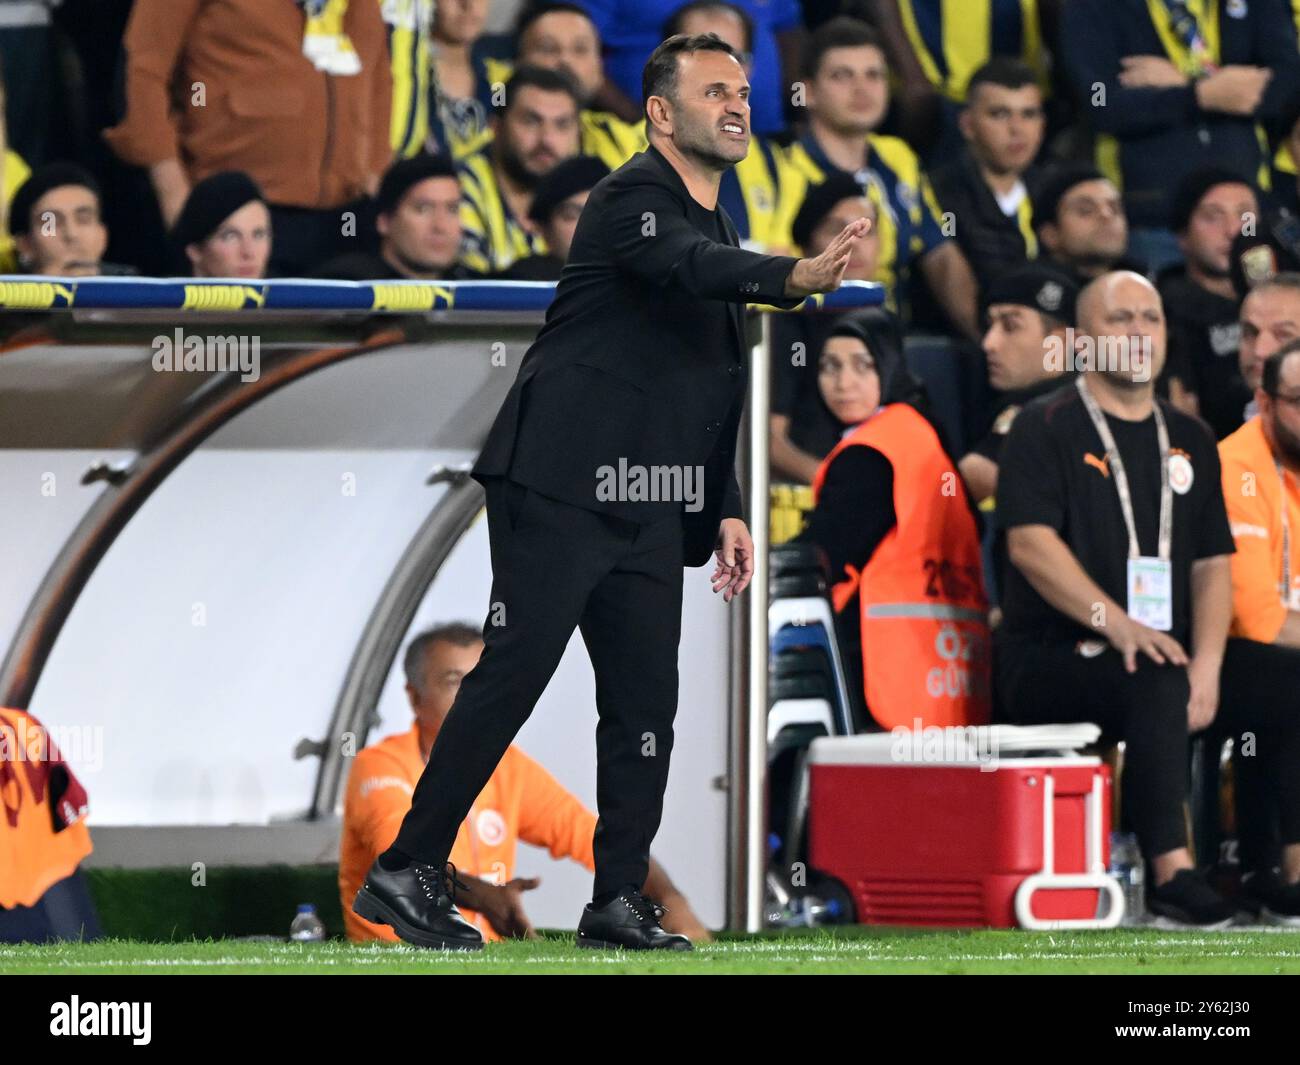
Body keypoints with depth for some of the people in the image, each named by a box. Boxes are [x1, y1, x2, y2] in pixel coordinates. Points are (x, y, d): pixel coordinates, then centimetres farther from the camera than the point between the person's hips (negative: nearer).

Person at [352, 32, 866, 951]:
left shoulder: (715, 228, 20)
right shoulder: (633, 199, -7)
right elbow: (685, 262, -31)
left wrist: (727, 510, 16)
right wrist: (792, 279, -49)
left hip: (649, 513, 8)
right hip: (559, 488, -8)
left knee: (646, 698, 3)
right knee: (512, 673, -10)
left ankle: (619, 901, 8)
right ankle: (408, 871, -5)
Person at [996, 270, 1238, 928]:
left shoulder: (1188, 441, 19)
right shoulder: (1047, 429, 1)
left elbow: (1212, 564, 13)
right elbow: (1030, 543, -12)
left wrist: (1205, 664, -6)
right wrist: (1118, 625, -23)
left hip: (1163, 654, 7)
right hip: (1048, 659, -7)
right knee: (1157, 688, -35)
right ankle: (1170, 873, -40)